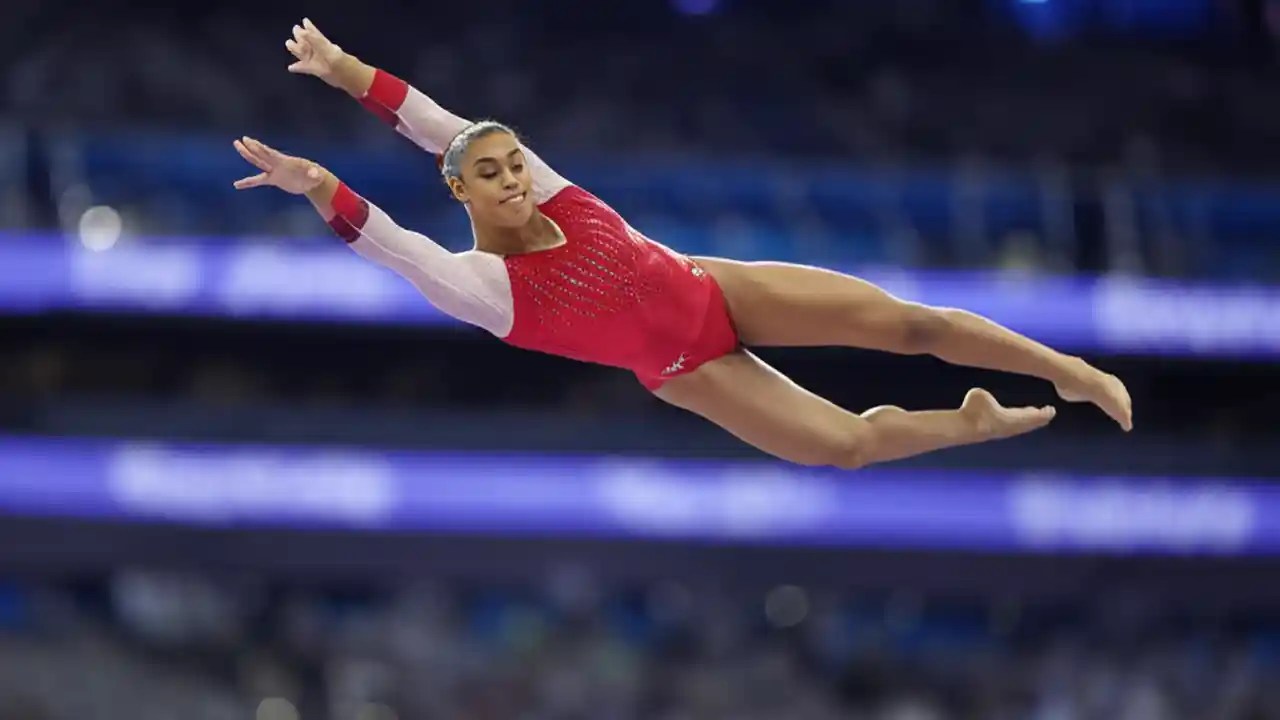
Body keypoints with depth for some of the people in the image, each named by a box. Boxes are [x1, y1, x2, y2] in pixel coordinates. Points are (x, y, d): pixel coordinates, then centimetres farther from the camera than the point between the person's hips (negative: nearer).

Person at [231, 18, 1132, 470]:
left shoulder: (548, 192, -7)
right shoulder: (481, 283, -21)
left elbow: (451, 128, -12)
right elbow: (394, 244, -38)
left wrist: (349, 71, -19)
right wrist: (317, 185, -53)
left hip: (720, 292, 3)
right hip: (688, 373, -3)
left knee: (910, 322, -2)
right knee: (848, 441, -10)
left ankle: (1071, 371, 11)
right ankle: (982, 424, 17)